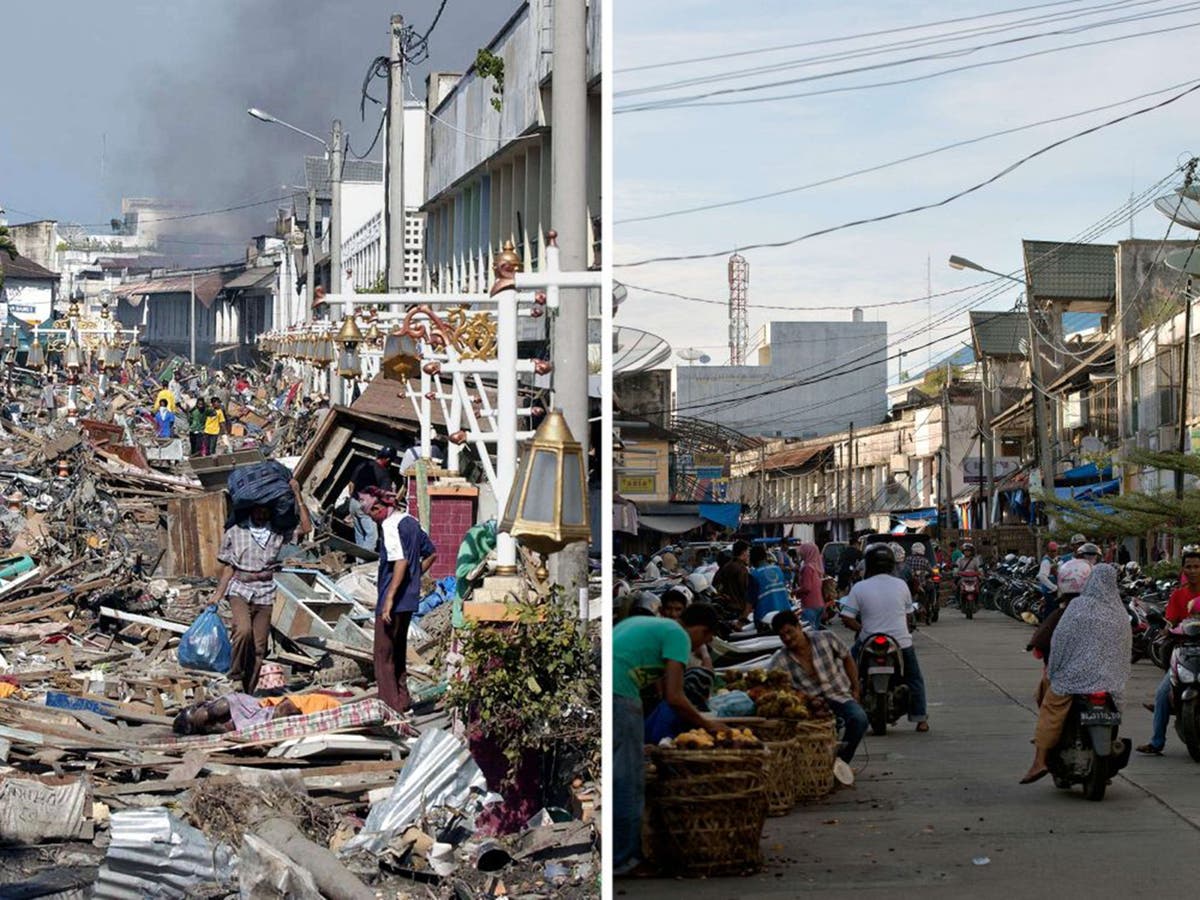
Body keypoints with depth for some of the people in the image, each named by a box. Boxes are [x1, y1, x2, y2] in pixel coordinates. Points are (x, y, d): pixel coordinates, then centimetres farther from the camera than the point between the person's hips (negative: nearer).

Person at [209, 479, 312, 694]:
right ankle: (235, 675, -10)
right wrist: (218, 594, 4)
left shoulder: (278, 532, 6)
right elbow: (228, 566, 9)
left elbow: (306, 527, -5)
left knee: (259, 647, 2)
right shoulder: (235, 532, 4)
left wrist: (297, 495, -4)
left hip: (265, 594, 2)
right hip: (240, 590, -2)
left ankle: (249, 693, 9)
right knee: (243, 630, -29)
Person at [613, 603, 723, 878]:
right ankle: (623, 860, 5)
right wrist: (706, 724, 10)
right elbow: (674, 698, -5)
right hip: (617, 696, -9)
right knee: (626, 780, 1)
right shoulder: (678, 636, 3)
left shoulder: (639, 622, 28)